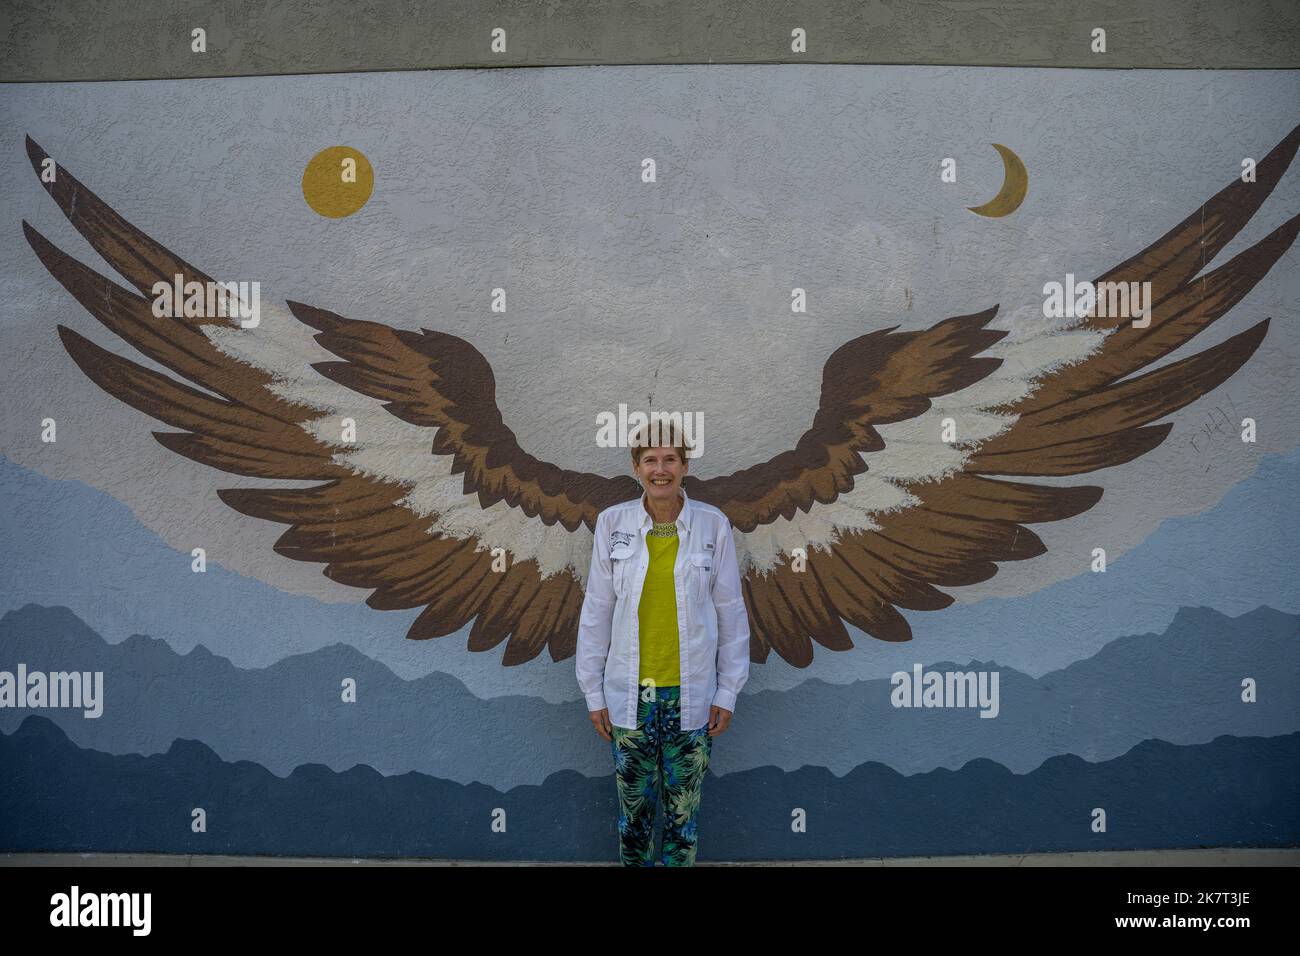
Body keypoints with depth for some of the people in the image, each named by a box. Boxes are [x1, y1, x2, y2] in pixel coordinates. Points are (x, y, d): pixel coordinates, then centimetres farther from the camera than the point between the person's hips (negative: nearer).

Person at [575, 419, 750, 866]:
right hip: (630, 694, 1)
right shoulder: (612, 523, -4)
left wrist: (727, 692, 0)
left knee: (683, 808, 10)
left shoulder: (713, 525, -5)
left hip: (690, 695, 0)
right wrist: (594, 692, 2)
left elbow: (731, 613, 0)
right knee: (633, 805, 13)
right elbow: (596, 612, 1)